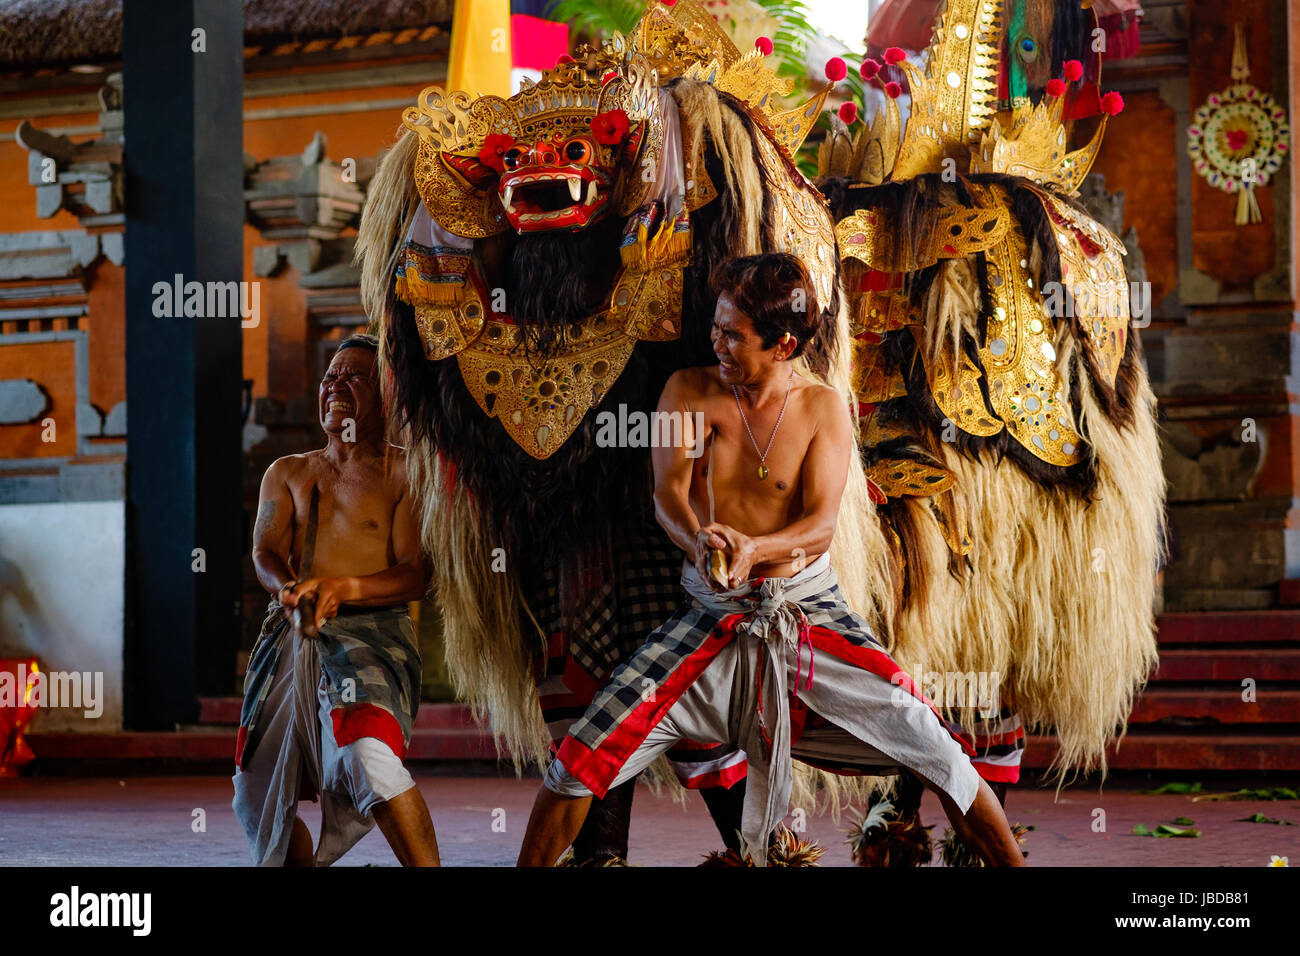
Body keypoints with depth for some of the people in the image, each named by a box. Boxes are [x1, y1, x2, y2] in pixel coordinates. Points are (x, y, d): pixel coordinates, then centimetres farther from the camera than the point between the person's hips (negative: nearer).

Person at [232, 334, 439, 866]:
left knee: (369, 758, -33)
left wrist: (344, 589, -21)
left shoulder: (403, 474, 5)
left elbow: (416, 575, -3)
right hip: (290, 638, 5)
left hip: (369, 635, -5)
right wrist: (289, 590, -19)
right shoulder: (288, 473, 19)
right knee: (255, 797, 7)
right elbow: (265, 552, 4)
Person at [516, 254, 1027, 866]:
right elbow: (669, 493, -11)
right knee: (580, 760, -11)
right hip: (712, 614, 1)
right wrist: (700, 541, -36)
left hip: (808, 607, -1)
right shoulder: (689, 392, -1)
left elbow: (821, 525, -12)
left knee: (937, 753, -13)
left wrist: (753, 548, -34)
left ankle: (1014, 867, 2)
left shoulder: (822, 408, -3)